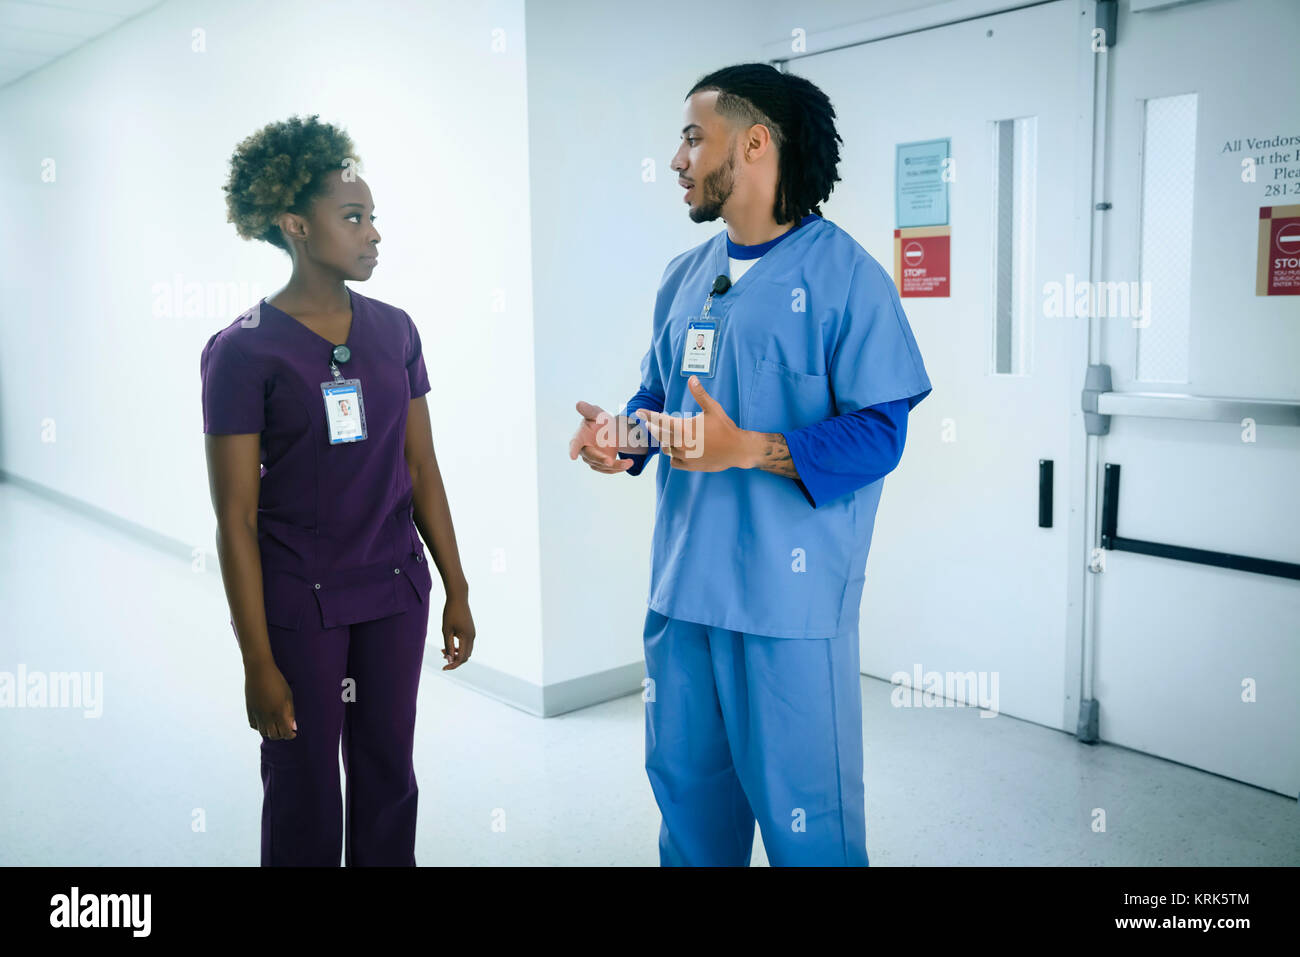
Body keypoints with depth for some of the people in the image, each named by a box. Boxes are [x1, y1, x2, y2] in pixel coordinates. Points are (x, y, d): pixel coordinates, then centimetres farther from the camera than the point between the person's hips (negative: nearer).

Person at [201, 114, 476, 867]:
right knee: (306, 796, 10)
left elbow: (421, 469, 8)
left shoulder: (394, 331, 3)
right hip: (298, 606, -4)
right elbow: (237, 518, -10)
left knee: (388, 777, 14)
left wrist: (457, 590, 8)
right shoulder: (242, 352, -10)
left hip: (395, 592, 4)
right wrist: (259, 663, -11)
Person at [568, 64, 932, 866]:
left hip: (790, 596, -6)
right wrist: (621, 439, 1)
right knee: (686, 787, 19)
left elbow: (878, 432, -14)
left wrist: (746, 450, -25)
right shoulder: (685, 278, 12)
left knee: (804, 814, 3)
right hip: (683, 583, 7)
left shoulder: (844, 274, -10)